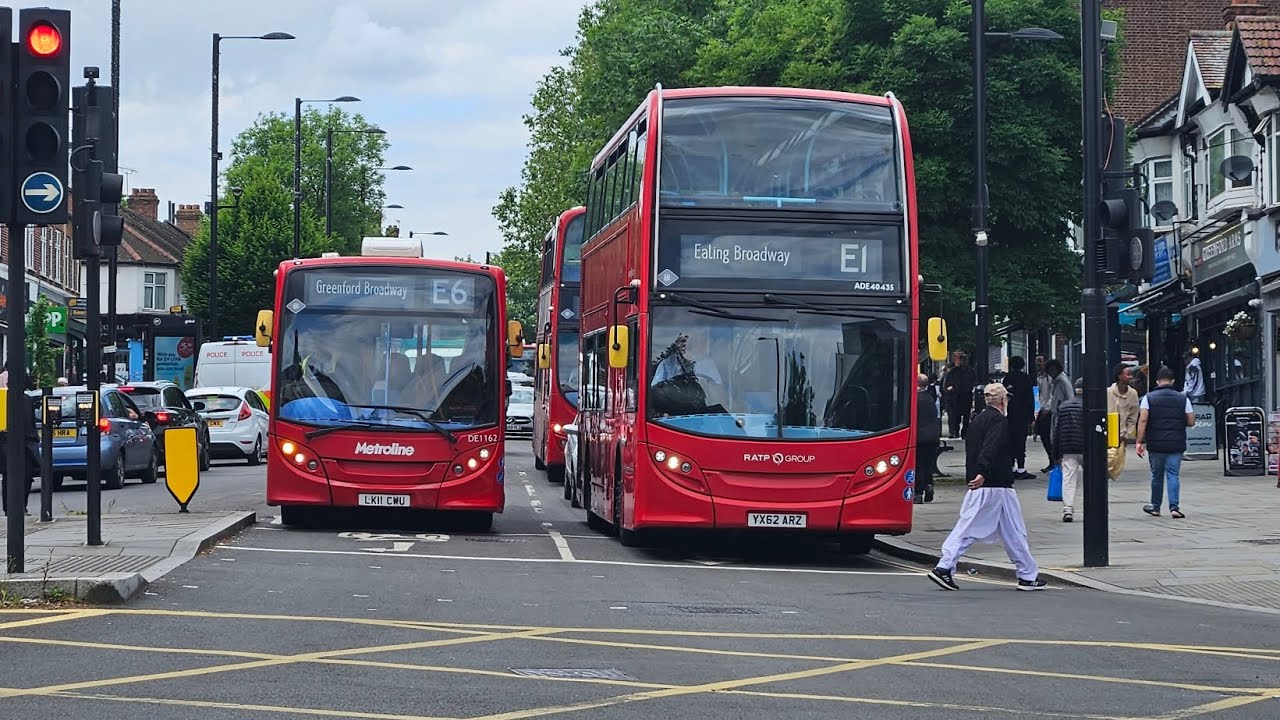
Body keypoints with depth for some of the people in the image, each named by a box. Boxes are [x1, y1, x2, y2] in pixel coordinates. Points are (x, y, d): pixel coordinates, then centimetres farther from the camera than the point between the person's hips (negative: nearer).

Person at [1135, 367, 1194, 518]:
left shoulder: (1148, 398, 0)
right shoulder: (1183, 398, 3)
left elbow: (1143, 420, -9)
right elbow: (1191, 422, 3)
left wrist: (1139, 442, -9)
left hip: (1156, 443, 0)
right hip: (1176, 444, 0)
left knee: (1157, 476, 12)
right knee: (1173, 475, 0)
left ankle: (1155, 507, 22)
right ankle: (1174, 507, -13)